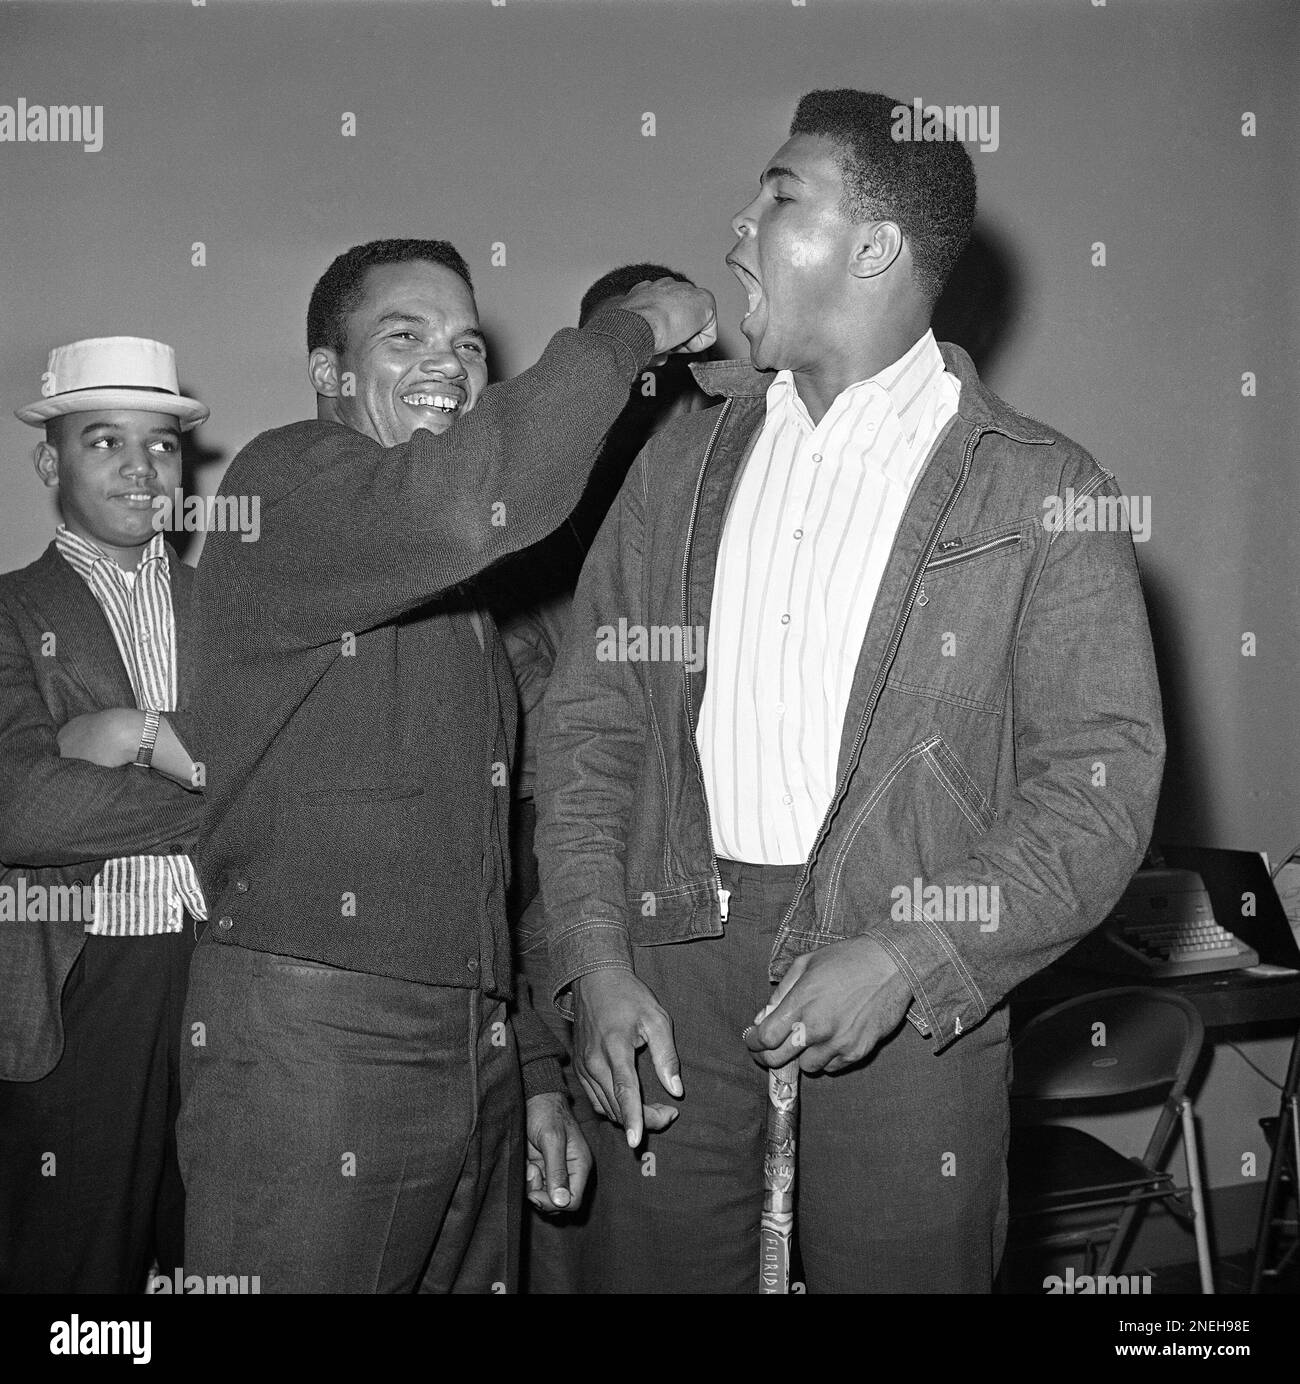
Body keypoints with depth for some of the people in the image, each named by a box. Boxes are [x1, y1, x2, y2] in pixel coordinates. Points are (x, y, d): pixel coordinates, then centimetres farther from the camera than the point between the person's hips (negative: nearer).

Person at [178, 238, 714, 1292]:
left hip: (476, 1061, 8)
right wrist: (635, 327, -14)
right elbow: (463, 505, -29)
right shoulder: (284, 482, -6)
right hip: (309, 1047, -8)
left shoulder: (457, 593, 20)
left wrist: (535, 1074, 19)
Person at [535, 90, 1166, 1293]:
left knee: (899, 1265, 5)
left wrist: (910, 959, -17)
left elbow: (1103, 779, -7)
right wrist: (596, 960, -4)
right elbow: (591, 723, 8)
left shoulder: (1039, 492, -3)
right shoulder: (686, 459, 10)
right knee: (652, 1265, 10)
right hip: (672, 956, 3)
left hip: (909, 983, -3)